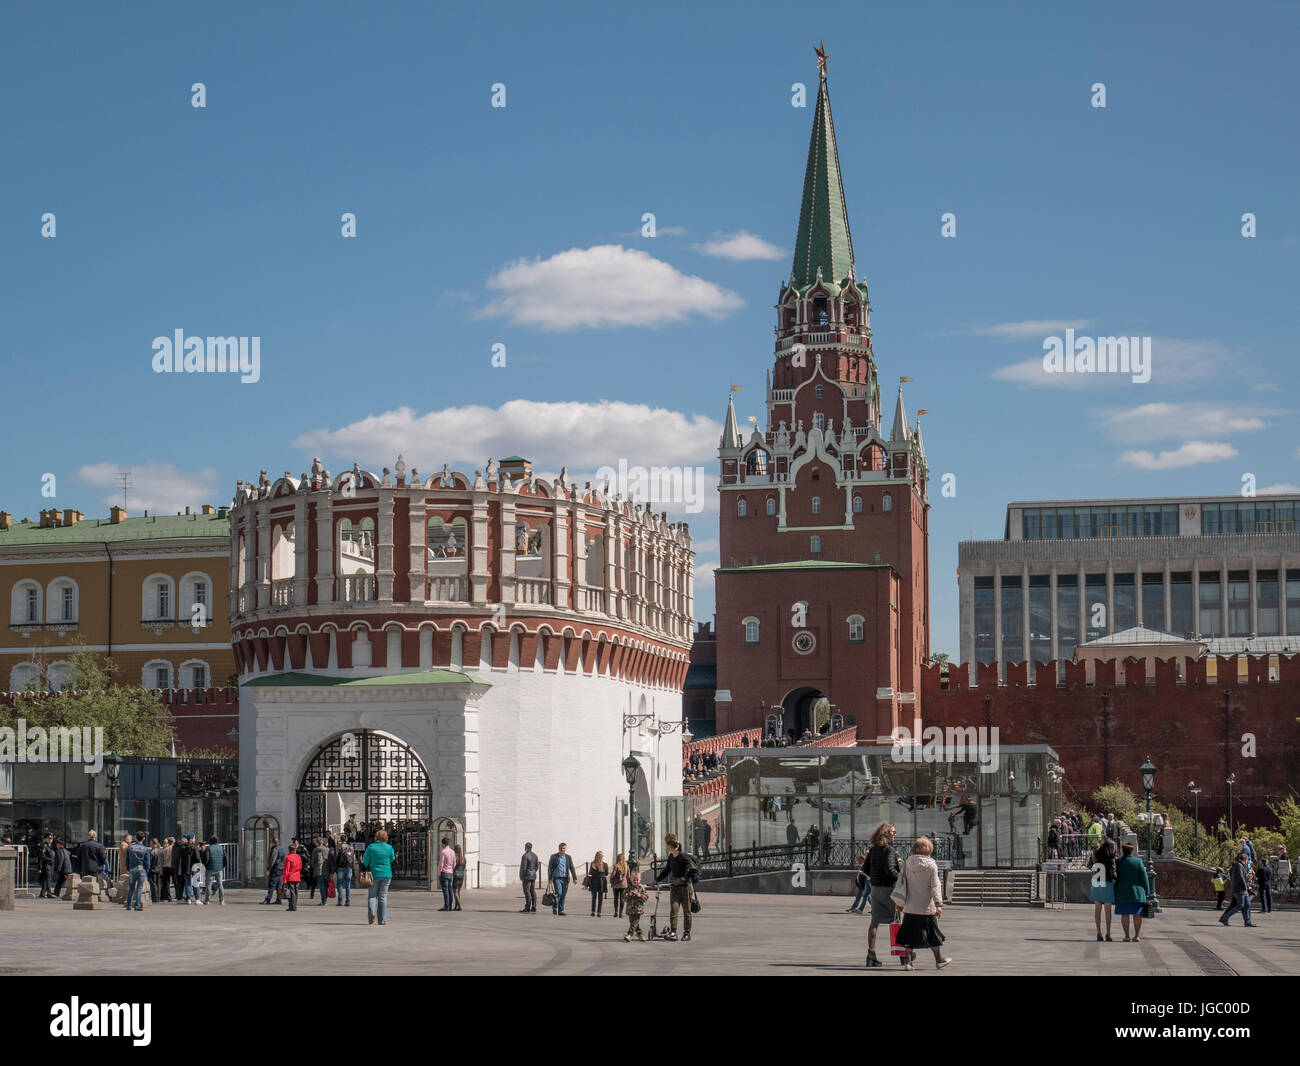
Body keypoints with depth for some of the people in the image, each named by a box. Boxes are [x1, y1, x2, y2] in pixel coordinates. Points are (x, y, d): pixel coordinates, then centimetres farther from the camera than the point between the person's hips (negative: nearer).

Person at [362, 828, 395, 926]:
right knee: (383, 896, 6)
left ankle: (372, 911, -18)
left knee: (372, 896, 9)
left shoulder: (371, 847, -4)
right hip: (386, 874, 1)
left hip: (374, 874, -1)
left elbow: (365, 862, -1)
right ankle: (382, 920, 4)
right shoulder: (389, 848, 0)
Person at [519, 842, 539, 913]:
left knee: (527, 892, -6)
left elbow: (523, 867, -17)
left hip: (527, 876, -8)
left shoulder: (525, 856, -15)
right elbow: (536, 866, 14)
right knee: (533, 892, 9)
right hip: (533, 876, 8)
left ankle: (527, 908, -8)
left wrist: (521, 877, -10)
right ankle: (534, 908, 9)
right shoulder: (535, 855, 8)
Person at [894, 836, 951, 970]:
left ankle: (908, 961, 6)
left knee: (910, 934, 9)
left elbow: (901, 882, 7)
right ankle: (939, 960, 22)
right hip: (927, 907, -3)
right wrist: (938, 904, -14)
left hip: (910, 907, 3)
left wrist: (899, 903, 15)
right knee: (934, 933, 12)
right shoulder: (931, 865, -9)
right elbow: (935, 886, -13)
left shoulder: (907, 863, 2)